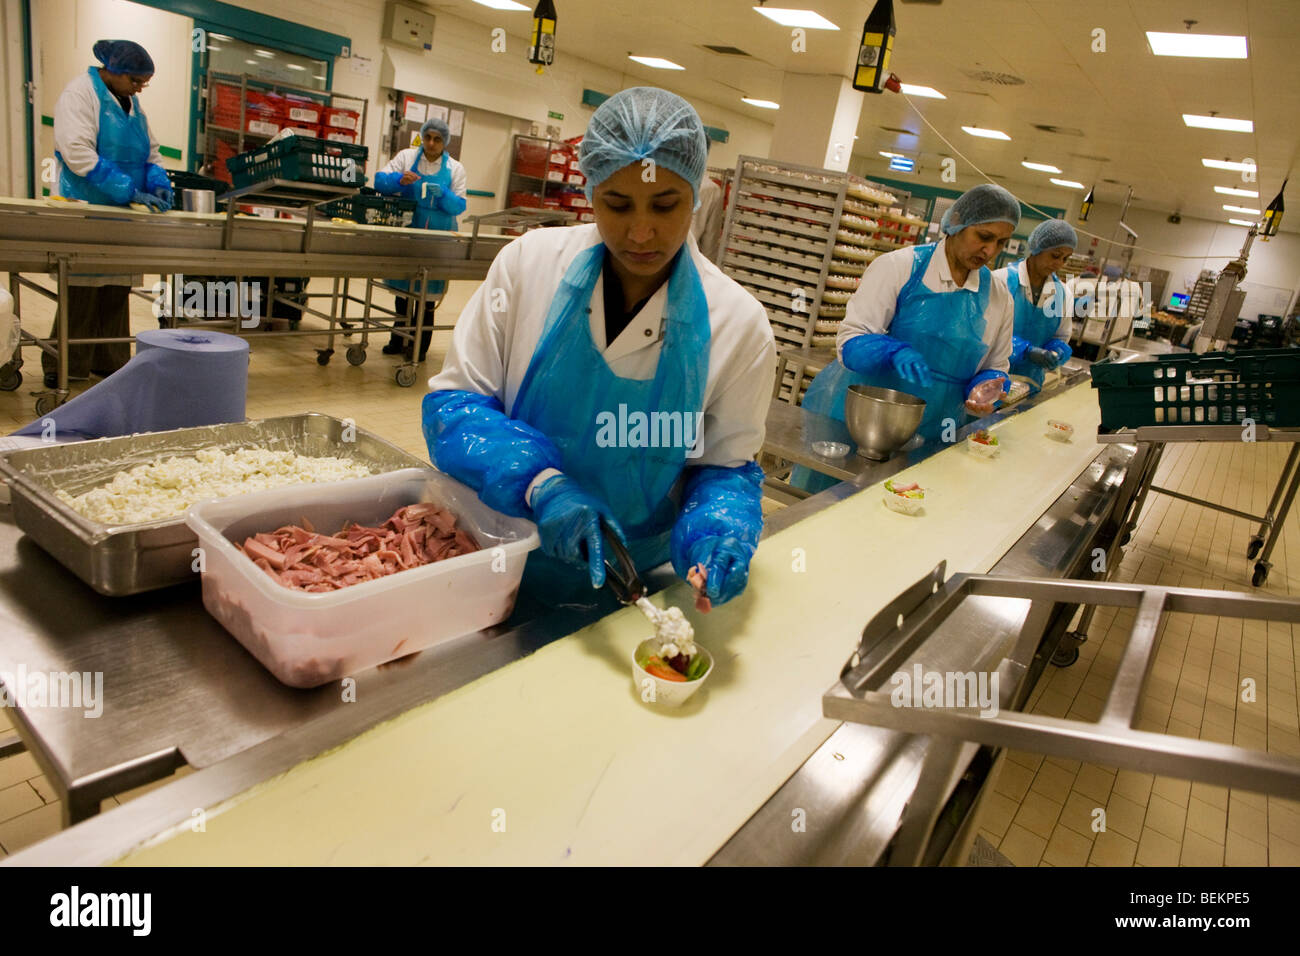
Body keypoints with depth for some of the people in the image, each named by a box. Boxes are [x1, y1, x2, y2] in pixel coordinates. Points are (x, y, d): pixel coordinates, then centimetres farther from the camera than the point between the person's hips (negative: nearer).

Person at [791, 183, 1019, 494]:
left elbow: (995, 367, 16)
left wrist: (985, 387, -7)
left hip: (928, 437, 4)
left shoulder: (998, 297, 7)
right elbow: (851, 340, -12)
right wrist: (896, 353, -31)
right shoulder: (898, 266, -7)